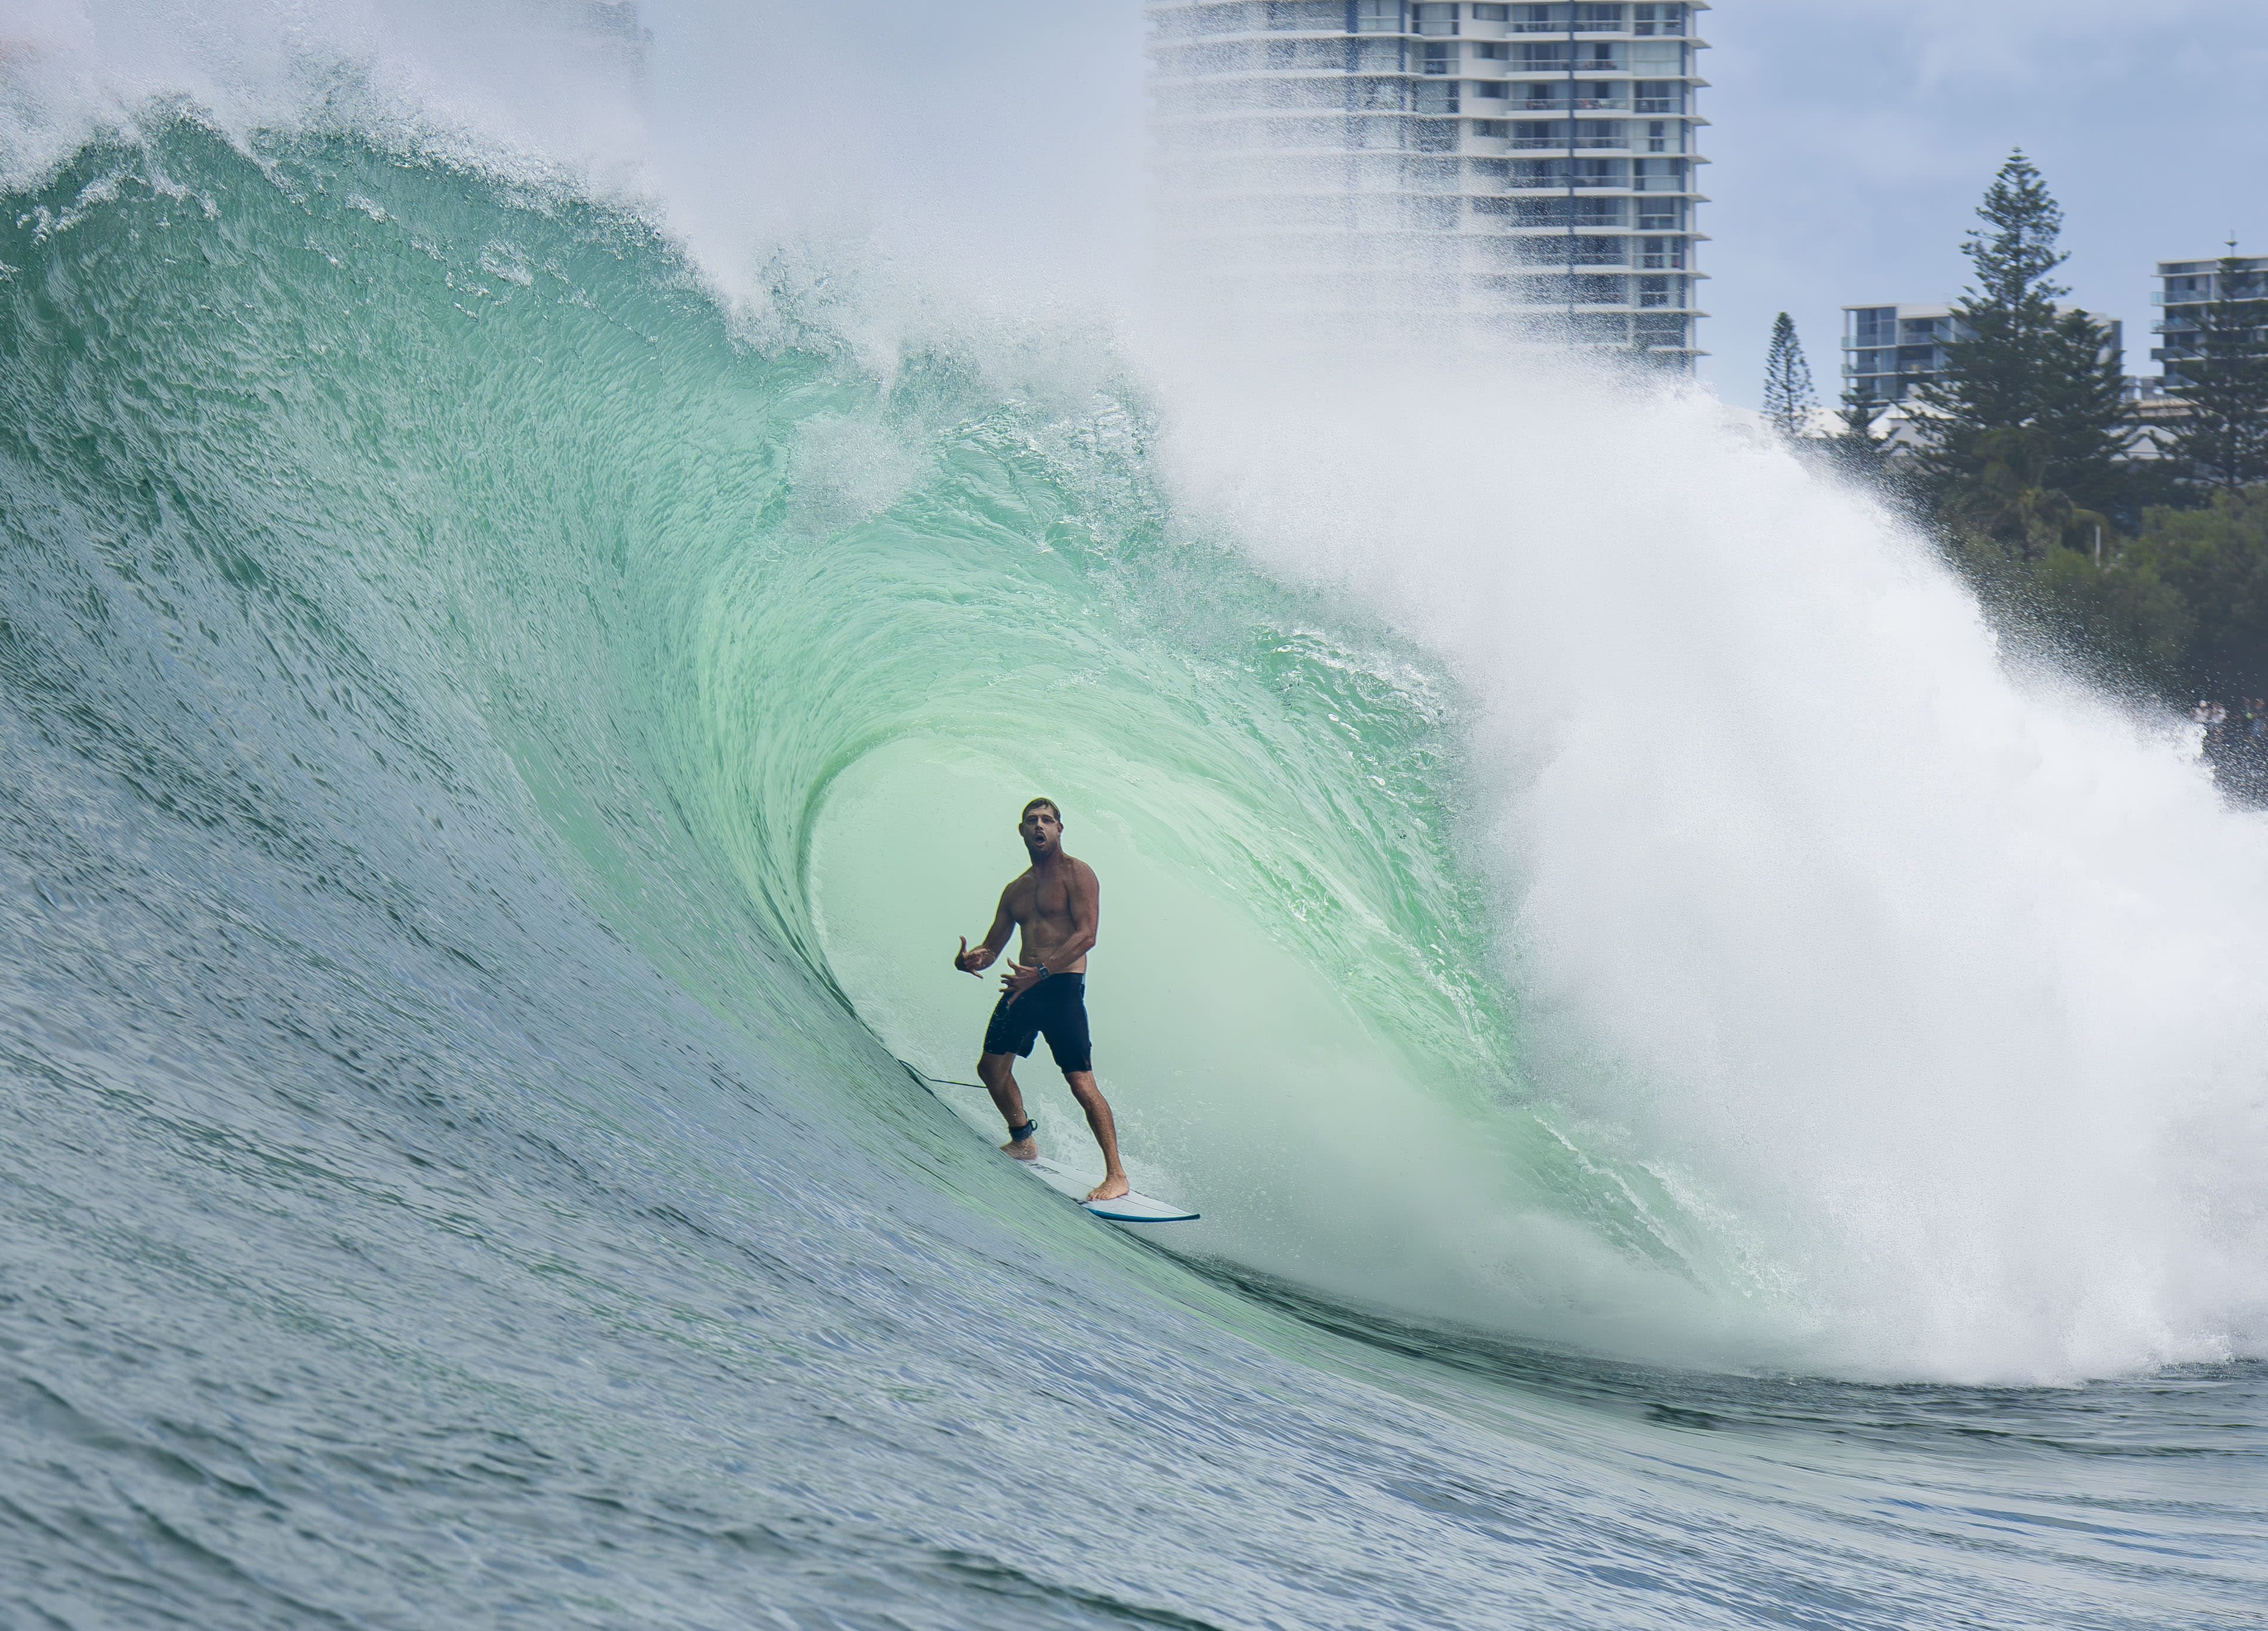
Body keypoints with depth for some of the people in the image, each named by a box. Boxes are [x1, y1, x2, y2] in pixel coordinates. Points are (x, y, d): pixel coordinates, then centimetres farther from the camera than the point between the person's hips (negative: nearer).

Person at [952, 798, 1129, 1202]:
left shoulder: (1076, 873, -3)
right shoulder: (1017, 889, 18)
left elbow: (1086, 934, -15)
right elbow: (992, 947, 19)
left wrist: (1041, 971, -24)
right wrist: (970, 959, -5)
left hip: (1062, 986, -7)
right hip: (1024, 984, 7)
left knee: (1081, 1082, -14)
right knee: (992, 1068, 11)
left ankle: (1117, 1176, -13)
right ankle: (1022, 1142, 35)